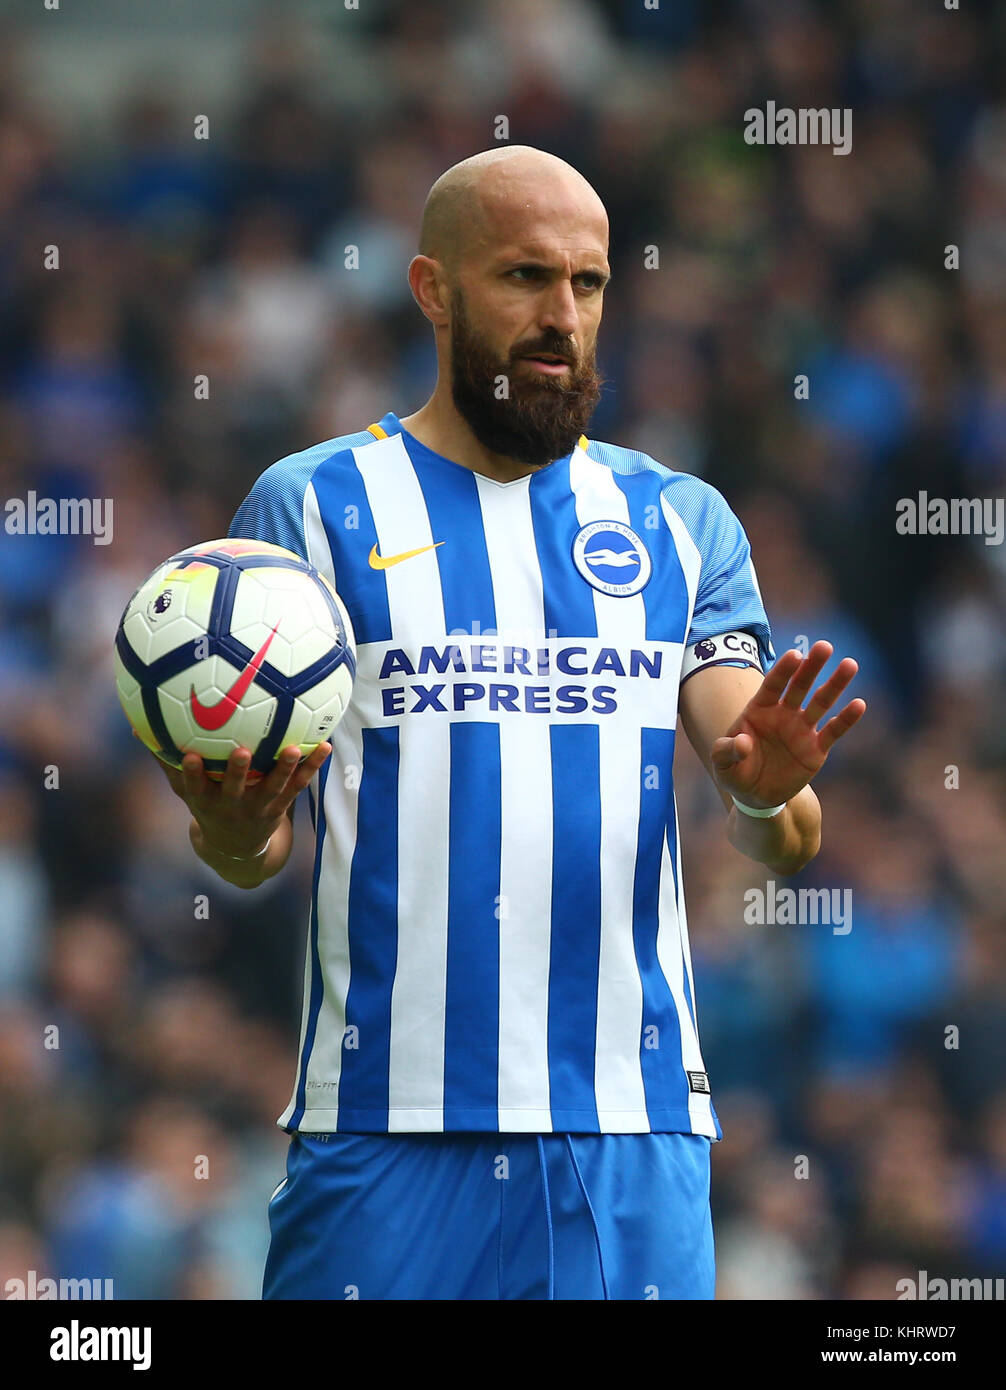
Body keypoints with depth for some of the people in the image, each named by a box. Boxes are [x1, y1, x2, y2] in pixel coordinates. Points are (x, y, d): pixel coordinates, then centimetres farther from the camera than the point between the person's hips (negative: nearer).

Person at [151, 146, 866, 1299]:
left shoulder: (680, 521, 13)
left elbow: (786, 842, 5)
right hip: (387, 1122, -2)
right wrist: (234, 833, -22)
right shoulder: (311, 507, 5)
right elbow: (254, 845, 2)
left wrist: (768, 790, -18)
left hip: (631, 1132, 2)